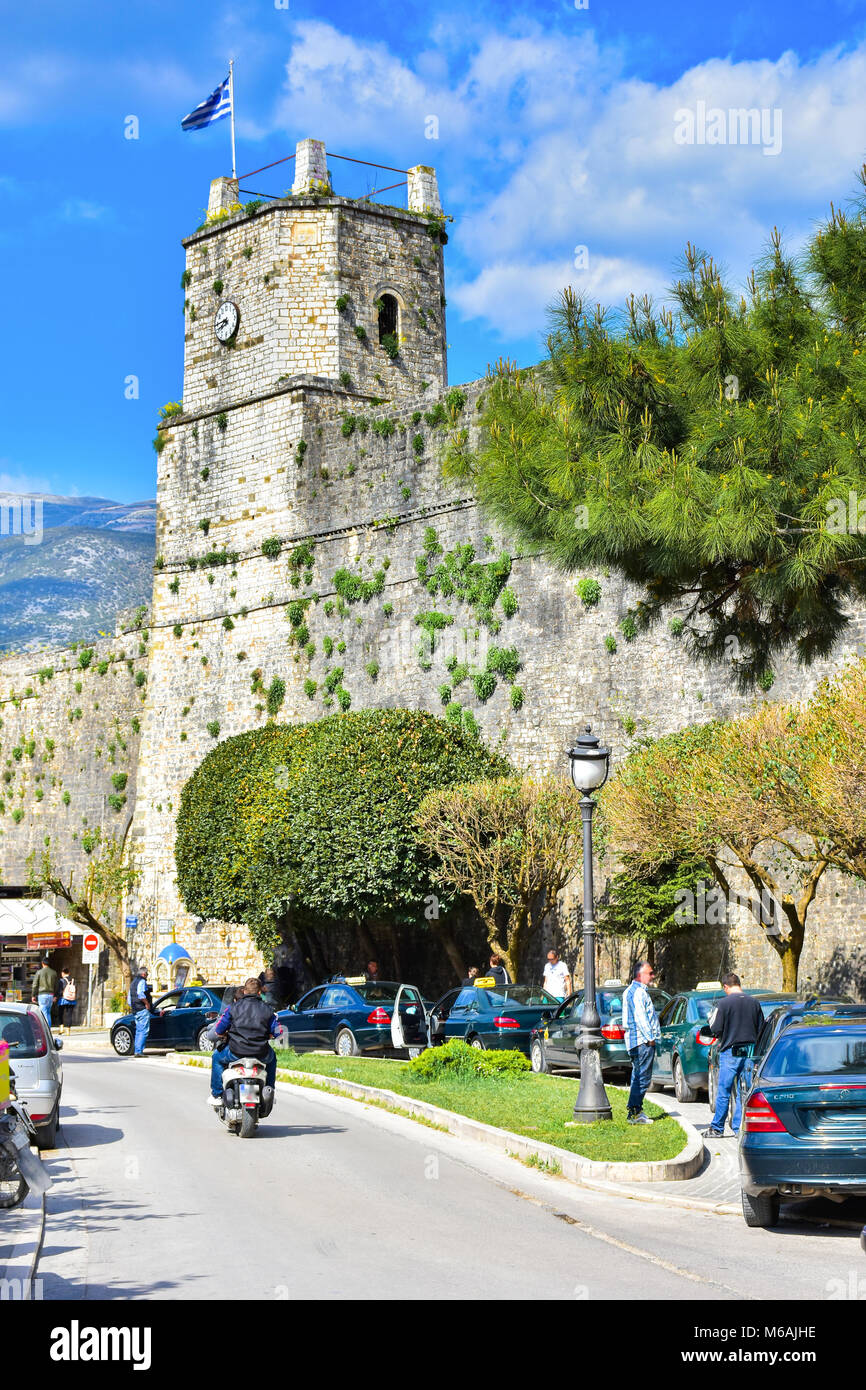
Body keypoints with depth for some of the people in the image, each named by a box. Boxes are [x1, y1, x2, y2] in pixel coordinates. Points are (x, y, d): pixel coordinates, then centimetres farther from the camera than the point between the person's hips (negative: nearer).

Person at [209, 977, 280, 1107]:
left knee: (217, 1057, 30)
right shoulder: (267, 1009, 5)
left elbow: (218, 1031, 1)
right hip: (261, 1054, 2)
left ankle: (217, 1095, 27)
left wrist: (226, 1034, 24)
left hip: (236, 1052, -2)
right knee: (271, 1057, 38)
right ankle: (269, 1091, 36)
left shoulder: (234, 1007, 0)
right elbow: (276, 1032, 7)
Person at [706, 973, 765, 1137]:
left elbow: (716, 1029, -10)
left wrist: (710, 1019, 10)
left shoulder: (724, 1003, -10)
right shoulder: (754, 1002, 3)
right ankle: (739, 1128, 10)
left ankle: (717, 1128, 11)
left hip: (730, 1052, -4)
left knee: (723, 1092, 4)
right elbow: (761, 1028, 9)